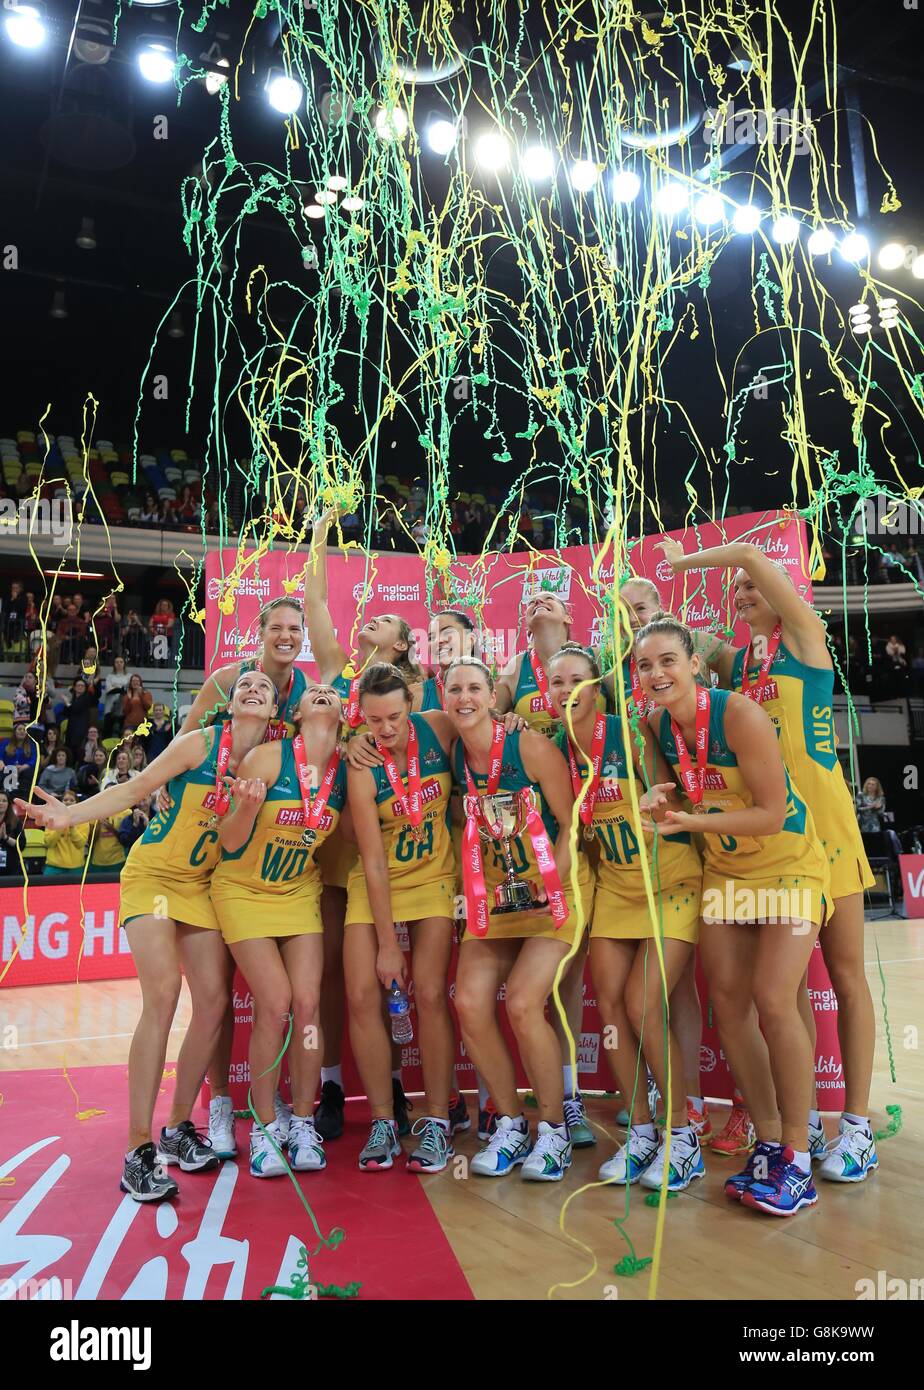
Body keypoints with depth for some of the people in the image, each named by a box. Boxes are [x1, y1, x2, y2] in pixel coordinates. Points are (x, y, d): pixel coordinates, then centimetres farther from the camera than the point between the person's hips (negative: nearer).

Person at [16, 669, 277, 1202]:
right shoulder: (201, 743, -14)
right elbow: (134, 790, -13)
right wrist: (71, 815, -26)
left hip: (201, 885, 5)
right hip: (153, 875, -5)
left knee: (215, 1001, -2)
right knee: (163, 995, -18)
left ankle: (178, 1128, 16)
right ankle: (139, 1148, -11)